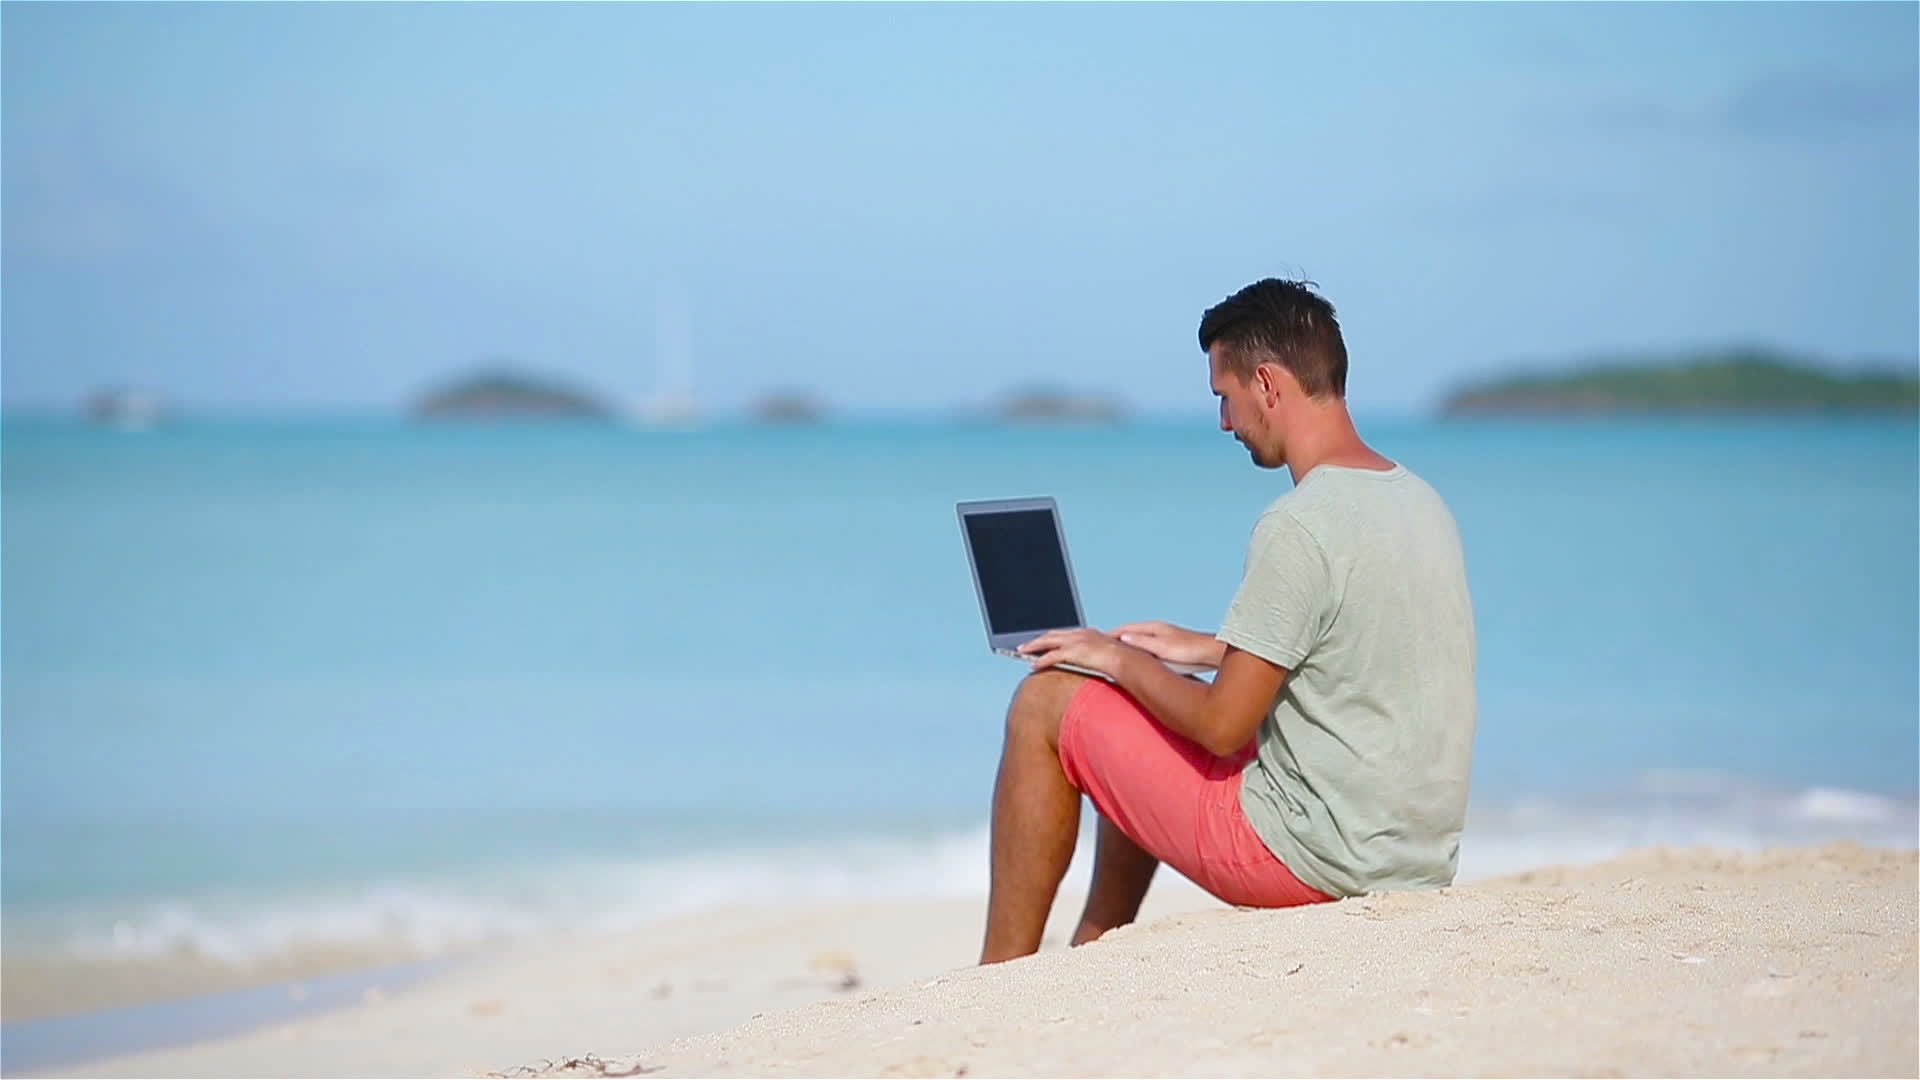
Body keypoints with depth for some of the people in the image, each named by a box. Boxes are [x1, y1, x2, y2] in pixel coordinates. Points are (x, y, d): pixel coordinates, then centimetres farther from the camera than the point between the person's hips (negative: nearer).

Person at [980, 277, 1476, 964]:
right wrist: (1212, 648, 23)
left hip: (1311, 859, -9)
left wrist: (1121, 660, -1)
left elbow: (1221, 726, -18)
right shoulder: (1421, 501, 7)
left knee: (1046, 704, 4)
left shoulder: (1299, 527, -21)